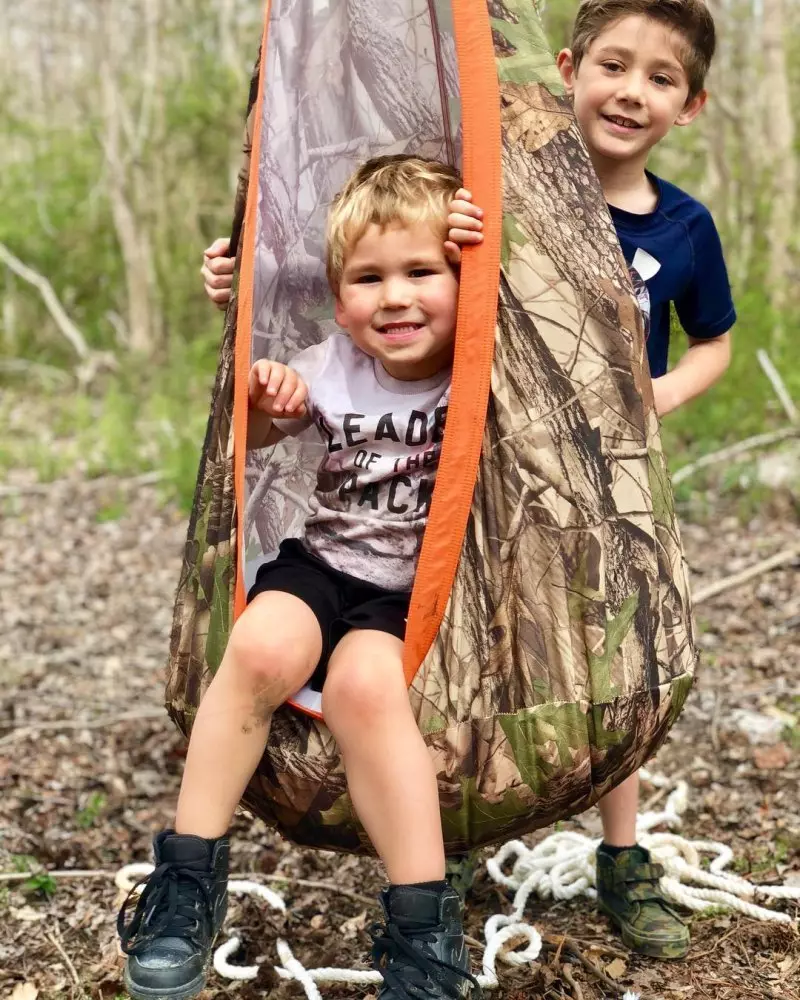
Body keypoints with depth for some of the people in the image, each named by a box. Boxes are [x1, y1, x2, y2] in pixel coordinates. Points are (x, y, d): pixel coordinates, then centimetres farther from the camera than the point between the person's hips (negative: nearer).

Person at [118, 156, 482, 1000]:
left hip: (420, 590, -3)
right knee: (262, 645, -28)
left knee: (363, 682, -33)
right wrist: (258, 395, -7)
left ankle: (424, 928, -23)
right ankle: (189, 874, -17)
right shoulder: (331, 367, 5)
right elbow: (245, 441, 17)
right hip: (324, 563, 3)